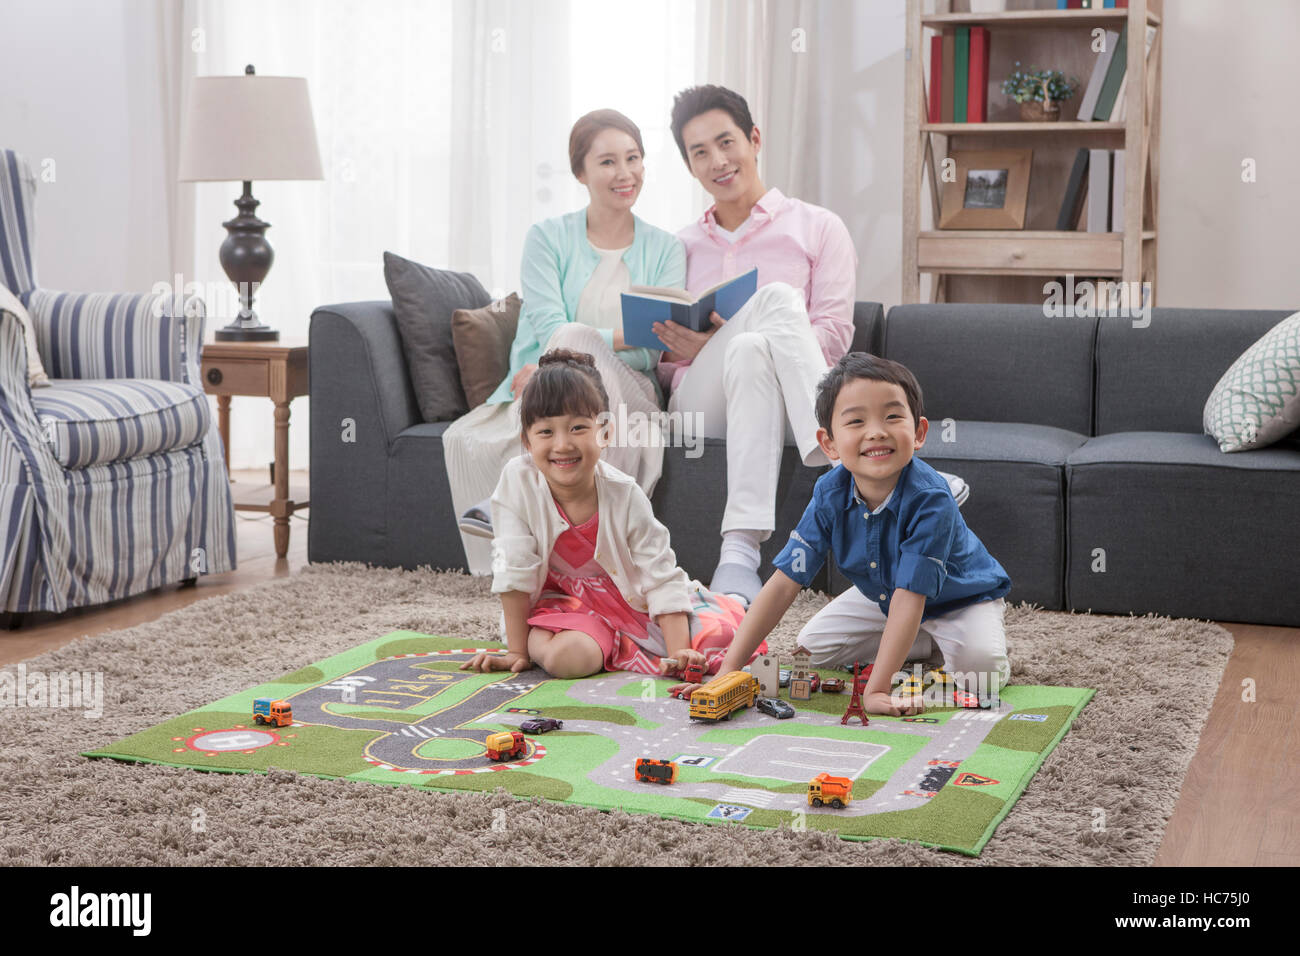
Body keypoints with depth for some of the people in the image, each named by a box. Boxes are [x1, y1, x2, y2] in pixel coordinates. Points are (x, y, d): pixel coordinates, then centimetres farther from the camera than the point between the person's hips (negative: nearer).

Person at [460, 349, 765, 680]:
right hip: (563, 604, -1)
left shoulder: (625, 495, -18)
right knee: (567, 656, -36)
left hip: (631, 601, 2)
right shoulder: (518, 482, -21)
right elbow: (515, 572, -16)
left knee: (718, 634, -19)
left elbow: (662, 578, -15)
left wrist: (678, 655, -25)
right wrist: (517, 652, -14)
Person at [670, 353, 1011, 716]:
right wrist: (727, 672, -30)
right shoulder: (830, 494, -24)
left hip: (960, 596, -5)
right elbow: (784, 583, -24)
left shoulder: (929, 499, -39)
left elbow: (910, 598, -40)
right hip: (882, 593, 6)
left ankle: (948, 645, 5)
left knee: (981, 668, -30)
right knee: (814, 644, -1)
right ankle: (926, 642, 11)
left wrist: (875, 690, -44)